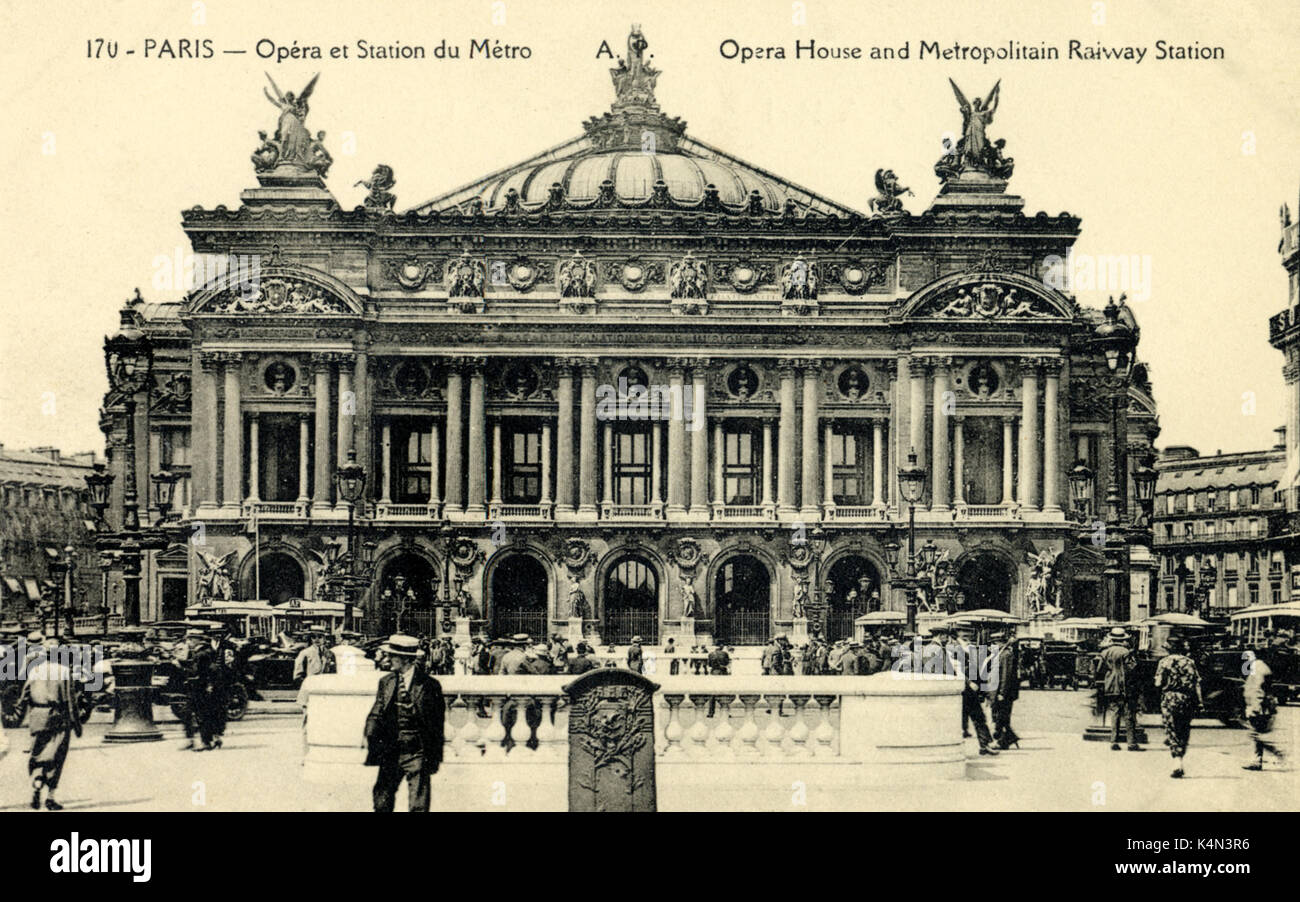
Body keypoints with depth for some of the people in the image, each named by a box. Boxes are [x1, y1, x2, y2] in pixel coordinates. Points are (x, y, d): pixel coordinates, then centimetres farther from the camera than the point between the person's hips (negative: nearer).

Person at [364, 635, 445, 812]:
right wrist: (370, 739, -8)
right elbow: (375, 715, 9)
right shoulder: (386, 682, 10)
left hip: (416, 753, -4)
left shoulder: (429, 685, -4)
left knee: (418, 806, -3)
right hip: (390, 751, 4)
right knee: (382, 802, 4)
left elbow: (436, 722, -2)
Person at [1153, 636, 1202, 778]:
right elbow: (1197, 683, 1)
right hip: (1187, 701, 3)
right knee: (1184, 732, 12)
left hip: (1170, 699, -3)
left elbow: (1158, 683, -6)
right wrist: (1198, 702, 3)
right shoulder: (1190, 662, 5)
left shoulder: (1165, 662, -2)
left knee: (1172, 731, 0)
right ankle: (1179, 763, 15)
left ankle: (1177, 764, -14)